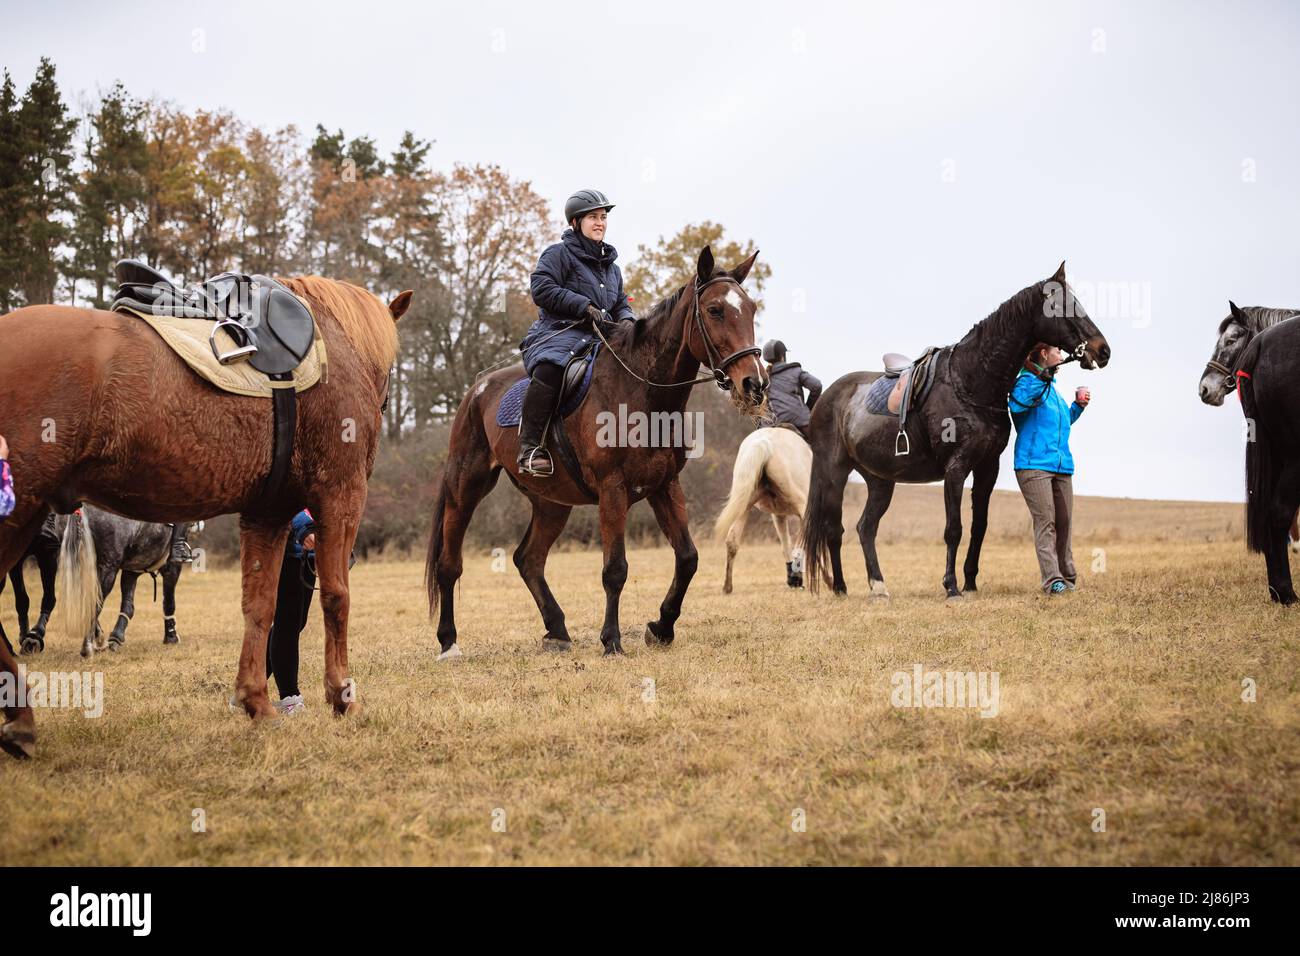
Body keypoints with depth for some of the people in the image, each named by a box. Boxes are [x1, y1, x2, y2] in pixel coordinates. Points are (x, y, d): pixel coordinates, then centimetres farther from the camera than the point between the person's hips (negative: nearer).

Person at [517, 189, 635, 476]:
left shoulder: (610, 266, 26)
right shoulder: (559, 254, 4)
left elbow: (621, 303, 30)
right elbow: (542, 288, -9)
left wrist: (626, 320, 4)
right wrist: (585, 306, -14)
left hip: (599, 339, 8)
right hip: (558, 333, -7)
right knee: (549, 368, -39)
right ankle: (530, 447, -37)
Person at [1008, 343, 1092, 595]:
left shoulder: (1051, 386, 22)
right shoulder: (1028, 380, -4)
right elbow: (1017, 404, -27)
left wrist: (1078, 406, 21)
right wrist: (1041, 379, -31)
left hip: (1062, 466, 8)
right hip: (1033, 464, -8)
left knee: (1063, 522, 9)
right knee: (1045, 522, -13)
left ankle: (1067, 576, 18)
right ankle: (1052, 580, -18)